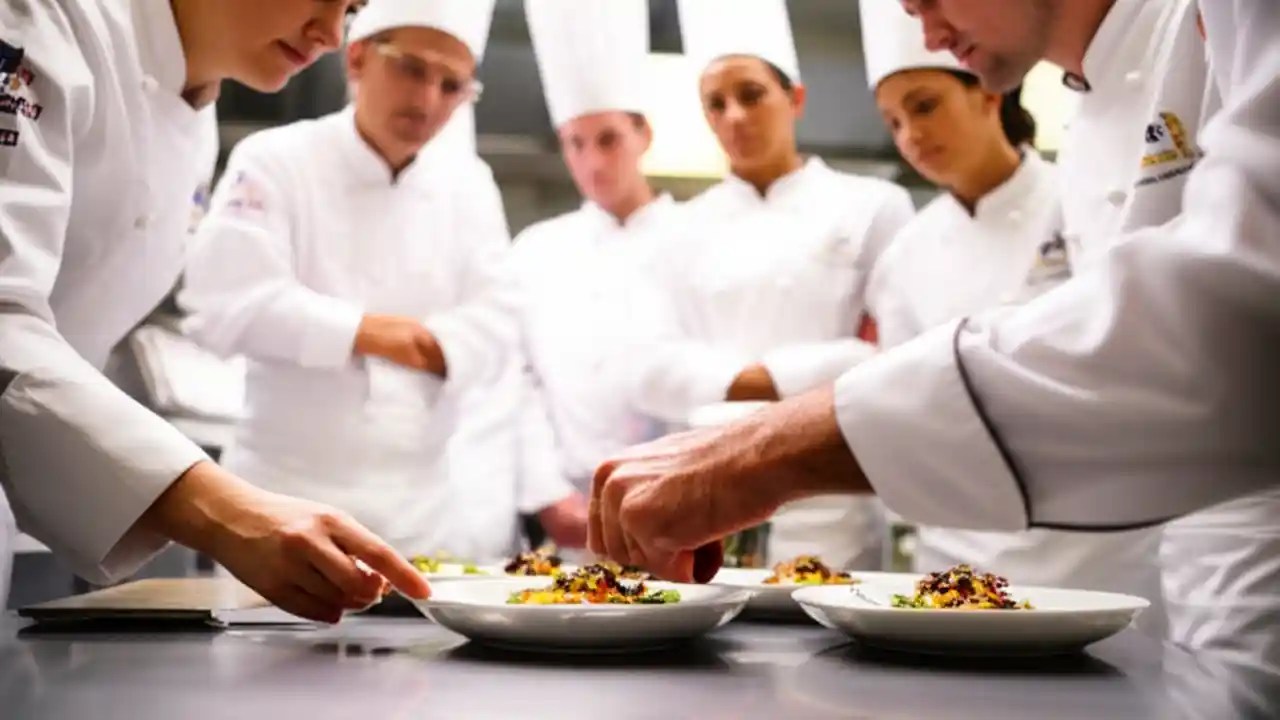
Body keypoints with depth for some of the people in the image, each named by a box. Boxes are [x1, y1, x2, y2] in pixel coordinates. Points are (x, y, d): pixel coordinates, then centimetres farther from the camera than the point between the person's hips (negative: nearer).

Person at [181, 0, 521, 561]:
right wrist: (360, 331, -23)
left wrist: (419, 342, -18)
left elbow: (491, 325, 1)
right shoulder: (274, 161, -6)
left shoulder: (468, 183, 7)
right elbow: (226, 304, -16)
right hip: (289, 491, -4)